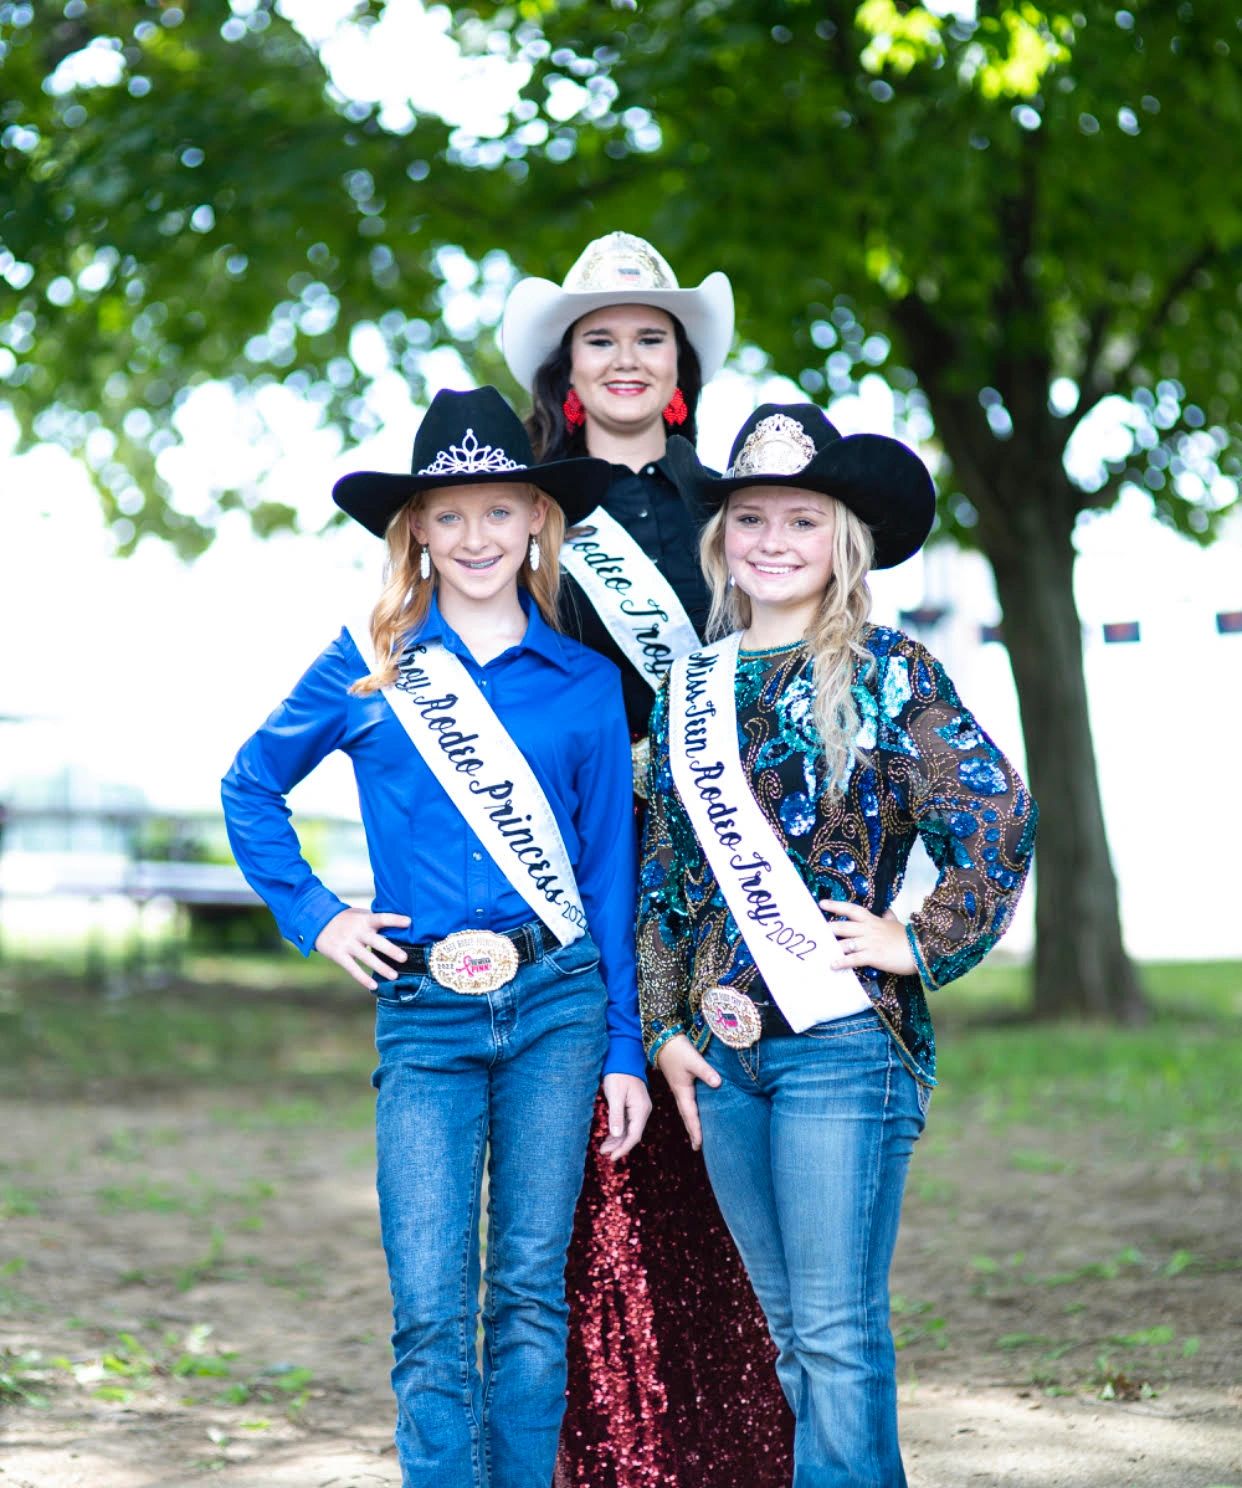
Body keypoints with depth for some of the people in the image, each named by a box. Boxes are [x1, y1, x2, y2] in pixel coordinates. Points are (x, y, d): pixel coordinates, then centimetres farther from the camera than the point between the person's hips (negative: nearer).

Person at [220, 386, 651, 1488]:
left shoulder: (586, 684, 7)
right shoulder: (368, 665, 5)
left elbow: (612, 874, 8)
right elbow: (250, 787, 17)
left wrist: (626, 1048, 6)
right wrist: (312, 915, 5)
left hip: (559, 1004, 1)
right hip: (424, 1017, -1)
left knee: (533, 1293, 4)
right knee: (433, 1315, -4)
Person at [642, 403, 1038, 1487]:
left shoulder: (885, 673, -3)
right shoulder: (692, 686, 12)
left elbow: (1001, 820, -8)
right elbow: (663, 876, 15)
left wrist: (922, 945, -8)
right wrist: (665, 1027, 8)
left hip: (843, 1039, -5)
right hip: (720, 1048, 6)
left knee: (837, 1333, -5)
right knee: (790, 1330, 11)